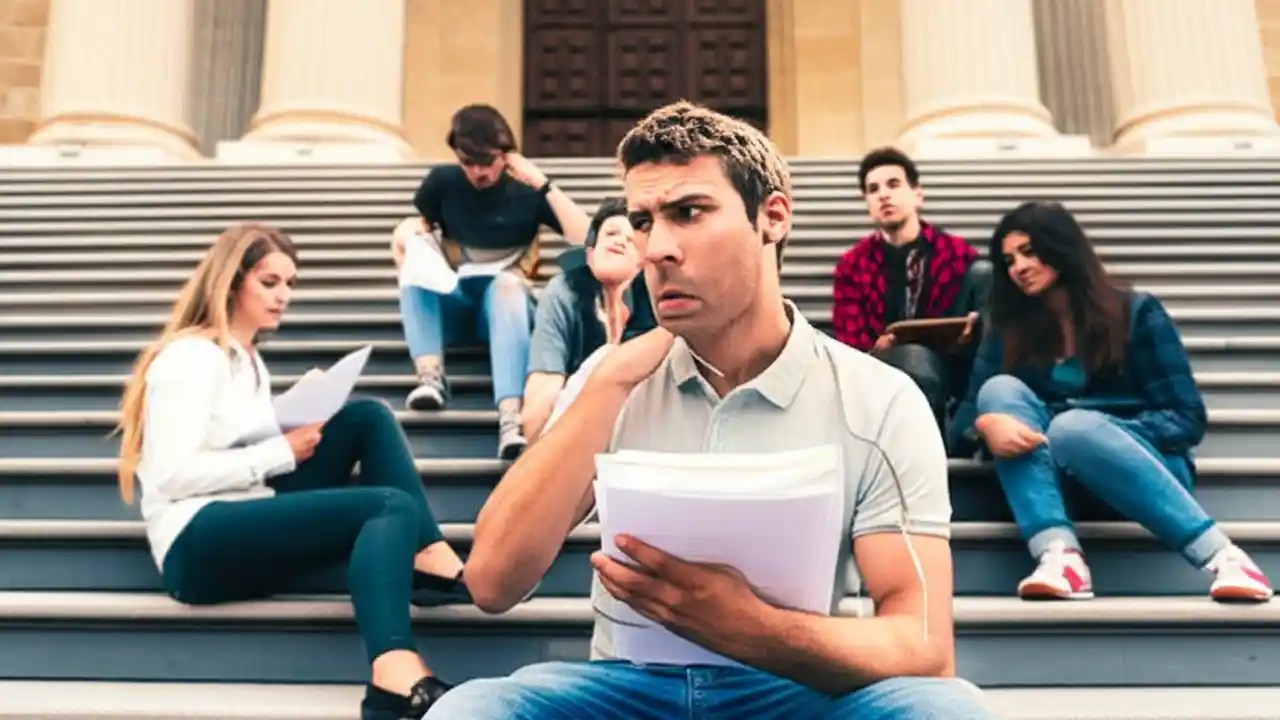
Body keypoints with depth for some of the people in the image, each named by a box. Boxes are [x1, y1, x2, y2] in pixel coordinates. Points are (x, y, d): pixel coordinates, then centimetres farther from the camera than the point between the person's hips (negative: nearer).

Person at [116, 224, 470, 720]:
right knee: (391, 506, -27)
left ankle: (430, 562, -15)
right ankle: (394, 679, -50)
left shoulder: (249, 360, 22)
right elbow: (172, 475, -18)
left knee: (367, 417, -1)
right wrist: (282, 453, -13)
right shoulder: (192, 356, -6)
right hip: (199, 543, -9)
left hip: (251, 518, 9)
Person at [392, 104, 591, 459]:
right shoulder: (442, 182, 4)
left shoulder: (527, 191, -2)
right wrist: (411, 234, -15)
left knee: (506, 283, -37)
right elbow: (405, 234, 8)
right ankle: (430, 376, -41)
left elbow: (586, 238, -15)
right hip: (453, 304, 2)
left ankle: (510, 415, -56)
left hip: (506, 301, -2)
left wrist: (543, 183, -20)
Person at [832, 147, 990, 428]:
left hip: (954, 364, 3)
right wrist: (878, 350, -25)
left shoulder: (956, 251, 7)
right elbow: (850, 344, 0)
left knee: (983, 271, -16)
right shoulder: (852, 264, 7)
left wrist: (970, 331, -23)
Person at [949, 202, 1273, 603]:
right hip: (1053, 477, 3)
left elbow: (1187, 418, -5)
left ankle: (1222, 557, -35)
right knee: (1000, 389, -23)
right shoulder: (1008, 330, 9)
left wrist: (1095, 434, -21)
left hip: (1148, 467, -3)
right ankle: (1058, 554, -39)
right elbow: (967, 414, -2)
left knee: (1073, 426, -35)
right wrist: (987, 423, -27)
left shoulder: (1137, 313, 2)